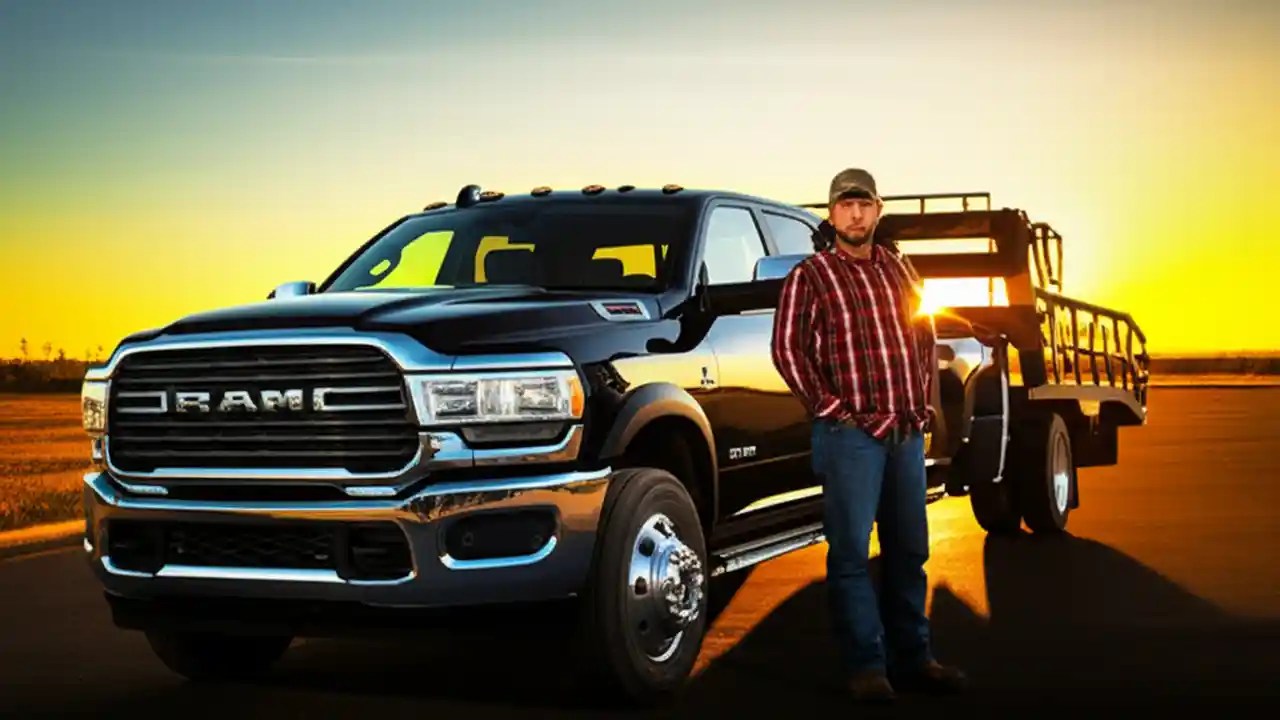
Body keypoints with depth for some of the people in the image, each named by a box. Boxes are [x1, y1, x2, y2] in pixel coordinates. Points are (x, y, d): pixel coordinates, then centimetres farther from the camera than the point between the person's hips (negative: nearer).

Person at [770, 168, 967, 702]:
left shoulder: (898, 268, 14)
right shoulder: (810, 276, -3)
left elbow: (924, 333, 22)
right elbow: (787, 348, -8)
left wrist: (923, 401, 12)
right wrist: (830, 409, -11)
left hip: (908, 432, 6)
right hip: (851, 434, -6)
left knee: (908, 550, 11)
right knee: (851, 552, -3)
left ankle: (912, 658, 21)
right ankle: (866, 666, 4)